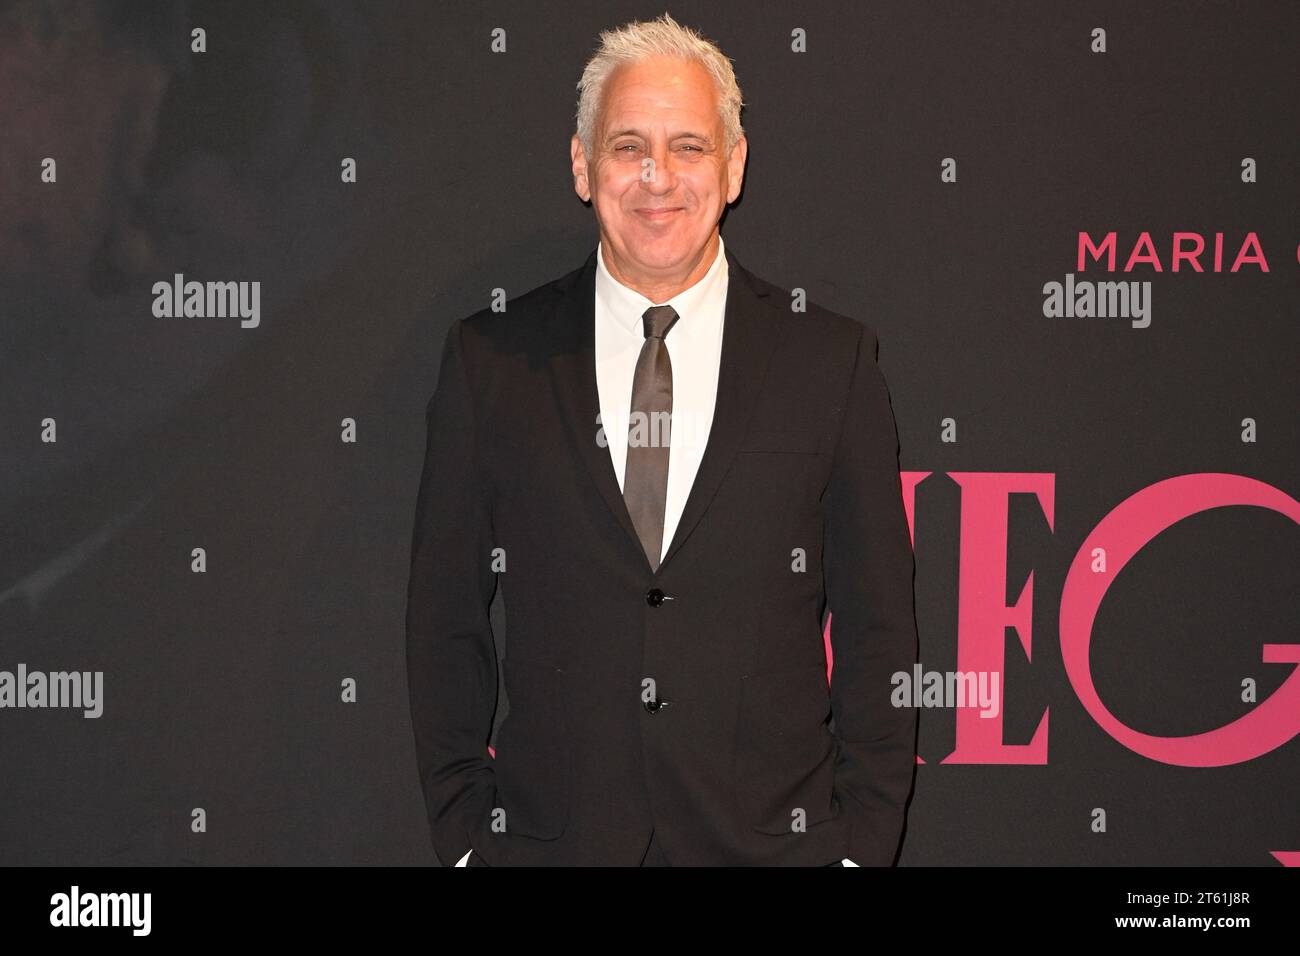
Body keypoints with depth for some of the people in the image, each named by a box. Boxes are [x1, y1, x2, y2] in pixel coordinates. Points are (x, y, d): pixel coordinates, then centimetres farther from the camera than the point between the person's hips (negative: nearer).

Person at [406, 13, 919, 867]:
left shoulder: (832, 362, 1)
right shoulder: (491, 361, 3)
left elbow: (877, 630, 2)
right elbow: (446, 619, 5)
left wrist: (864, 843, -3)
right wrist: (461, 831, 0)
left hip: (771, 836, 0)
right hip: (548, 834, 0)